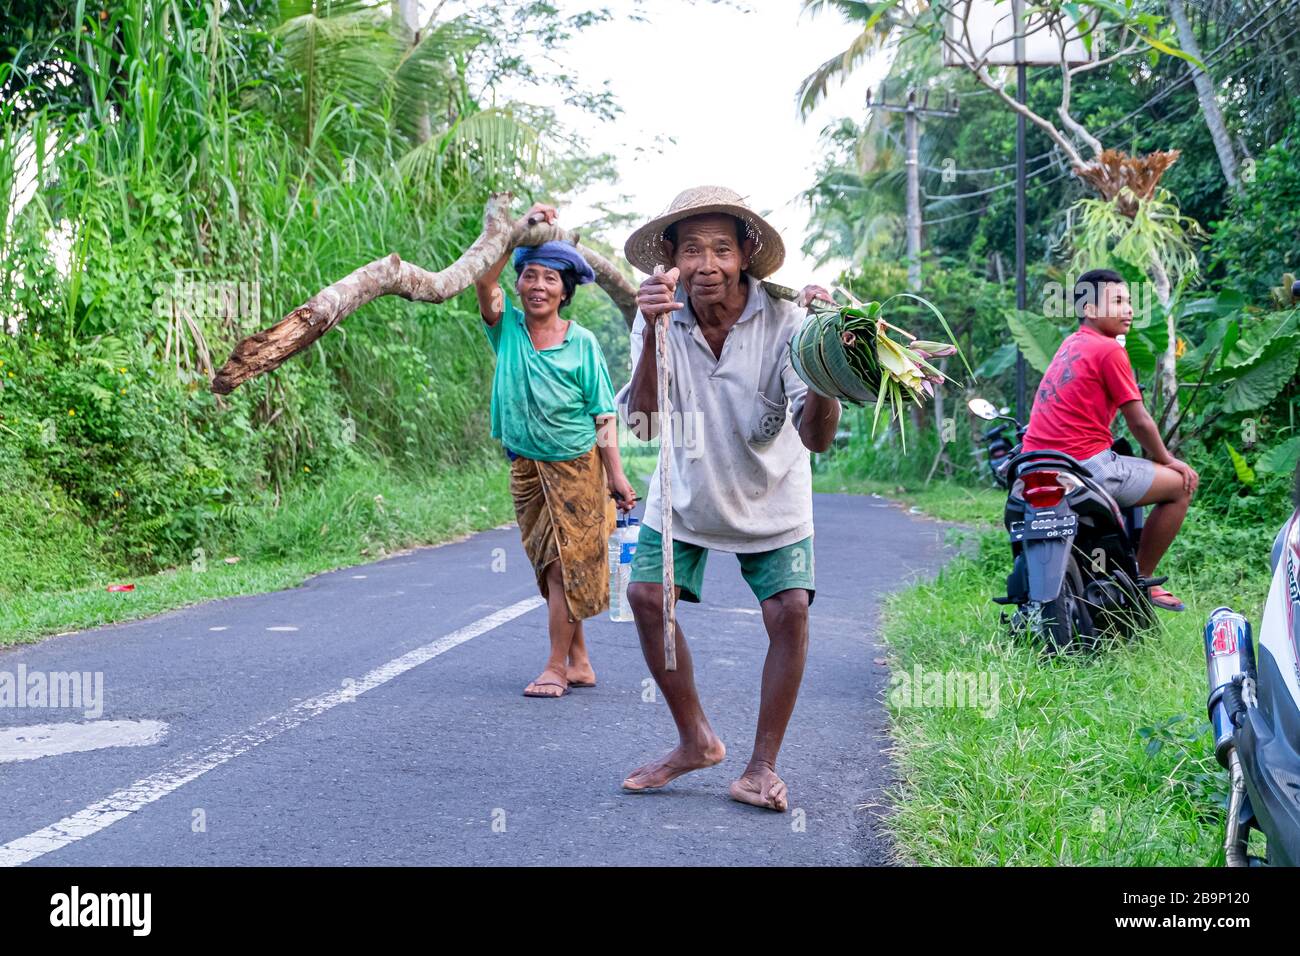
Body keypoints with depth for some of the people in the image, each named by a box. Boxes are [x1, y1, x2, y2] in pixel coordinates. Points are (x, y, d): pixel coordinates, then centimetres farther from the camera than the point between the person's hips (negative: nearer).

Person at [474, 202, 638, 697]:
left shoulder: (582, 344, -8)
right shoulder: (507, 327, -2)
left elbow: (603, 415, -6)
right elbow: (483, 281, -19)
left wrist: (616, 474, -10)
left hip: (577, 465, -4)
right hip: (526, 468, 4)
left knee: (565, 564, -4)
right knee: (550, 567, 10)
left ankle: (557, 667, 1)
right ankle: (580, 661, 21)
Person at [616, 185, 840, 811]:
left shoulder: (783, 320, -27)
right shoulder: (660, 318, -20)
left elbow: (817, 438, -33)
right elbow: (643, 424, -32)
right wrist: (654, 334, -45)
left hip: (770, 499, -2)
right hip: (687, 490, 2)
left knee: (789, 610, -14)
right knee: (647, 596, -7)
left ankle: (762, 767, 1)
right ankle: (696, 741, 13)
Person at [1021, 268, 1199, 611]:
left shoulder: (1070, 344, 18)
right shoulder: (1109, 350, -8)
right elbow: (1139, 421, -7)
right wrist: (1166, 460, 11)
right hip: (1086, 464, -9)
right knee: (1181, 485, 4)